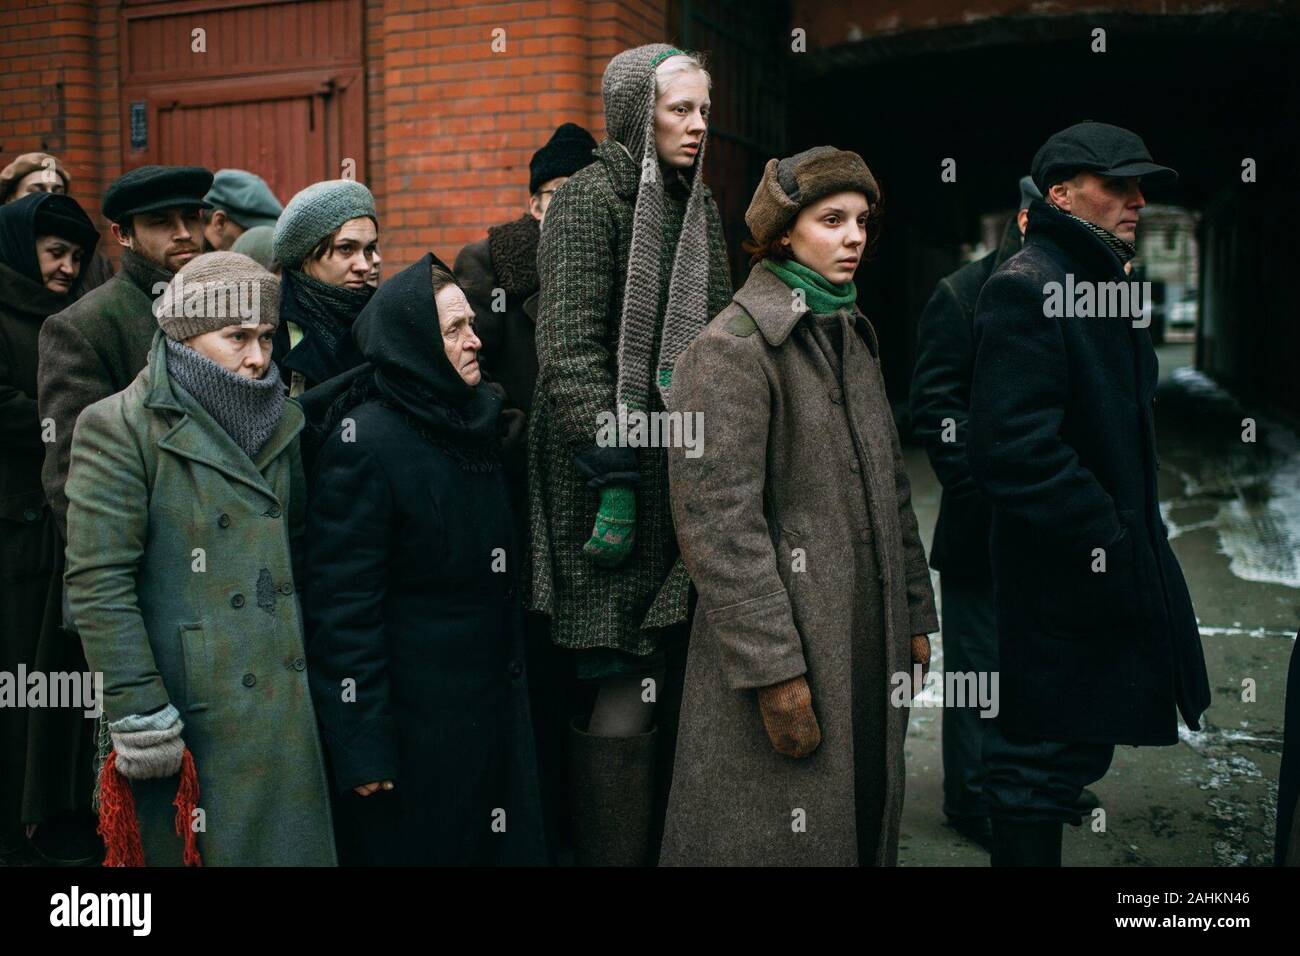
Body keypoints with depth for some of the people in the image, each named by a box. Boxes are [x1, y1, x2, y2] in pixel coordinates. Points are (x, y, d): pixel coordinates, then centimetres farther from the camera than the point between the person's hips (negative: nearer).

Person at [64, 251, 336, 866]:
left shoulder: (278, 424, 10)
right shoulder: (121, 428, -9)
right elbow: (98, 584, -14)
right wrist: (139, 716, -16)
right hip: (191, 717, -5)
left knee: (288, 846, 12)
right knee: (197, 849, 8)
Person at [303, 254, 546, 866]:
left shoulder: (471, 423, 7)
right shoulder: (363, 442, -17)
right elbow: (342, 609, -19)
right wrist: (362, 750, -20)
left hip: (493, 709, 7)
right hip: (412, 718, -7)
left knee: (504, 844, 16)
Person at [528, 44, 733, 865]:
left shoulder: (700, 206, 17)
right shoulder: (589, 198, -5)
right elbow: (573, 350, -13)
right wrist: (610, 470, -19)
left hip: (688, 473, 7)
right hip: (618, 478, -7)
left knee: (671, 678, 8)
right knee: (623, 694, -5)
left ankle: (667, 843, 19)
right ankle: (615, 852, 7)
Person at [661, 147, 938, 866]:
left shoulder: (854, 339, 13)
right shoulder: (730, 348, -13)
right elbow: (717, 519, -19)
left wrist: (913, 616, 16)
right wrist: (774, 671, -20)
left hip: (869, 646, 8)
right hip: (785, 652, -8)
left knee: (868, 819, 16)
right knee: (783, 838, 2)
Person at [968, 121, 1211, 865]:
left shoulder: (1106, 283, 16)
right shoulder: (1026, 288, -16)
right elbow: (1015, 448, -25)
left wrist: (1139, 539, 14)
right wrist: (1106, 546, -20)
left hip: (1116, 568, 10)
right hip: (1066, 581, -10)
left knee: (1064, 759, 18)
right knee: (1046, 763, 1)